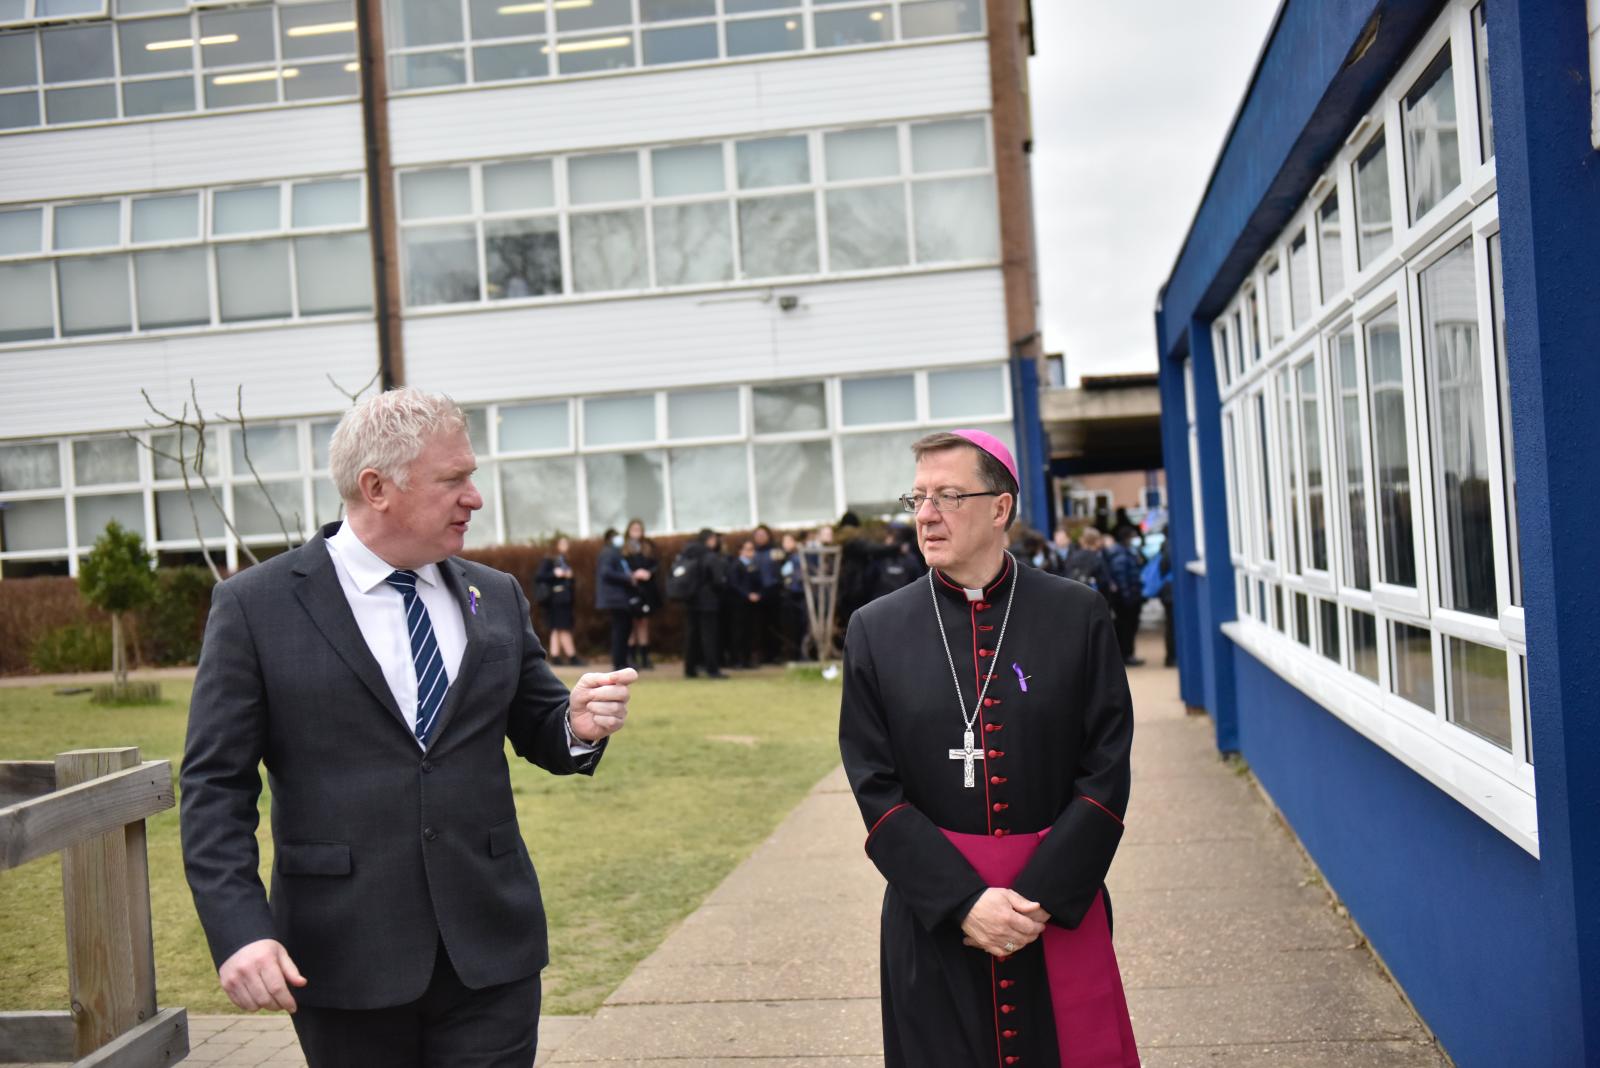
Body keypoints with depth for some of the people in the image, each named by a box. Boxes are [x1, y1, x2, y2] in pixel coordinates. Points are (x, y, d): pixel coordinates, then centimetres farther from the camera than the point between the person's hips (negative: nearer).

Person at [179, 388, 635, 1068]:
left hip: (491, 946, 3)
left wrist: (578, 725, -8)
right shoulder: (254, 607, -4)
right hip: (343, 959, -3)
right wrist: (239, 930, -15)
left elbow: (540, 735, 15)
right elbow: (216, 788, -5)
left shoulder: (497, 597, 8)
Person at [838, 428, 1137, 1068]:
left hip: (1063, 911, 0)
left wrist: (1040, 896, -11)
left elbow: (1106, 773, -3)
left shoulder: (1078, 616, 0)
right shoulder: (876, 630, 1)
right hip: (933, 916, 0)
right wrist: (965, 901, -12)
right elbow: (877, 789, -2)